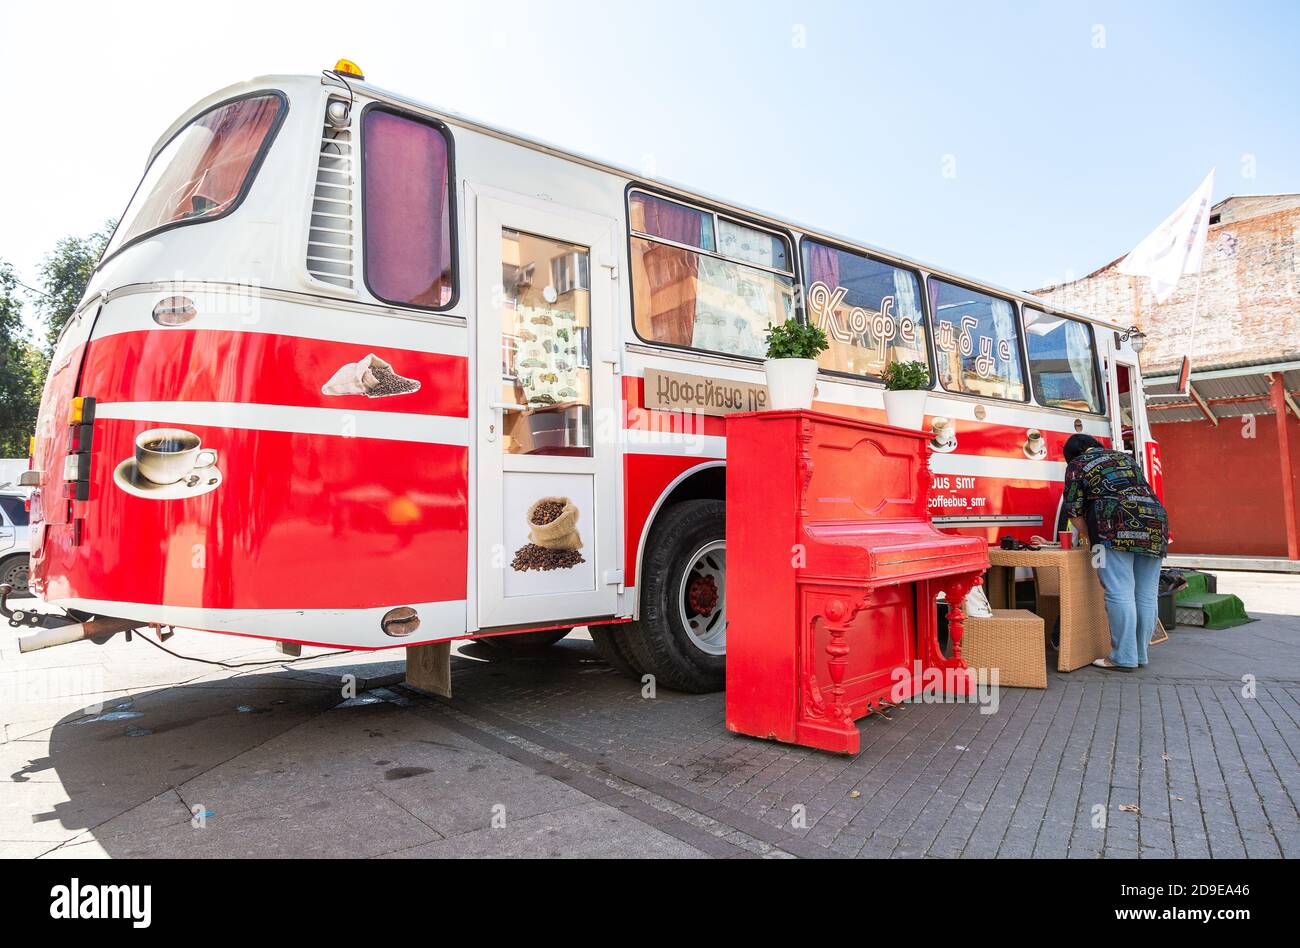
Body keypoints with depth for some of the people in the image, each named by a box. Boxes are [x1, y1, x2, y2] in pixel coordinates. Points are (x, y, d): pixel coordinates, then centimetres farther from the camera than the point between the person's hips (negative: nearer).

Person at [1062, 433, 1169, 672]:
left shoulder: (1076, 465, 11)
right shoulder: (1126, 457, 27)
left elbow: (1074, 511, 6)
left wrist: (1088, 535, 21)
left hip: (1117, 527, -6)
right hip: (1154, 521, 6)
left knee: (1120, 594, -7)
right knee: (1146, 596, 7)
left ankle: (1124, 658, -7)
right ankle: (1140, 655, 13)